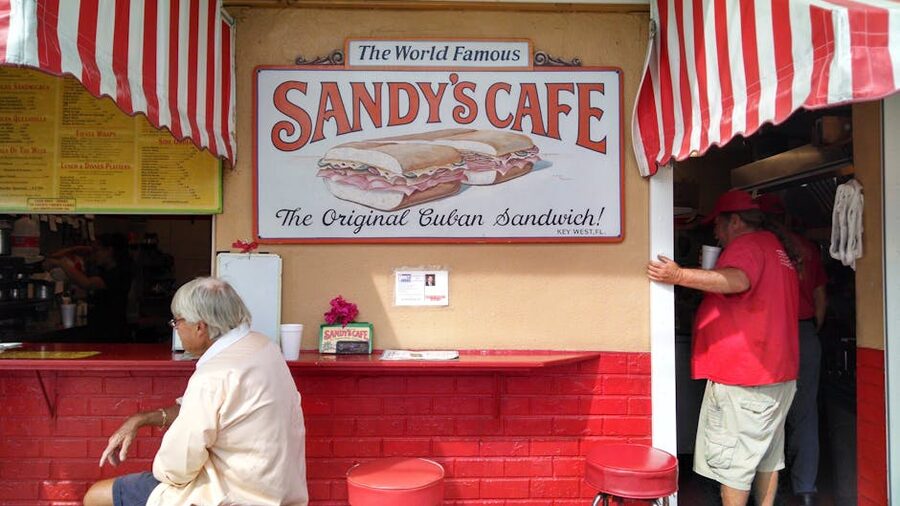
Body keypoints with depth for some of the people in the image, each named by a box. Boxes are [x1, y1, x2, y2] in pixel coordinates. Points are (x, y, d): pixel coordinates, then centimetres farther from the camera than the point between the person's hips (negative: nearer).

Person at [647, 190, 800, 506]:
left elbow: (739, 280, -35)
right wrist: (712, 274, 20)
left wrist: (680, 276, -41)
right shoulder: (777, 246, 18)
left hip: (741, 375, -10)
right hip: (778, 372, 10)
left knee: (731, 459, -3)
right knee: (767, 452, 19)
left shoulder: (746, 245, -13)